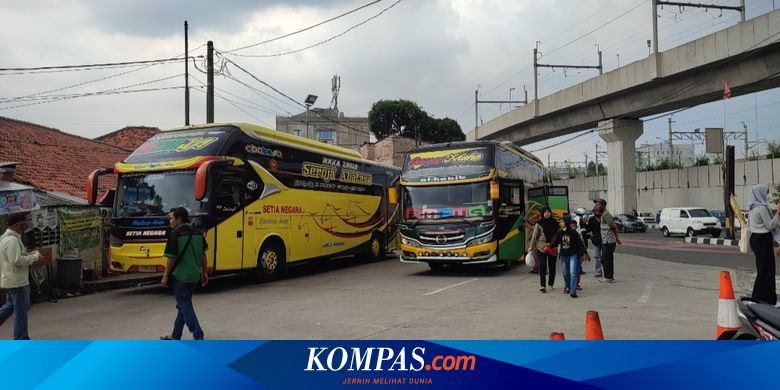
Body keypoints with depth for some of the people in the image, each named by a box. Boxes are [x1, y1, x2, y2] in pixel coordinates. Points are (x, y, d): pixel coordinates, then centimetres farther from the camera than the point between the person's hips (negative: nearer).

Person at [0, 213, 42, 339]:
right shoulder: (12, 240, -21)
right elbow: (17, 260, -28)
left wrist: (29, 255, 9)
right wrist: (34, 257, -15)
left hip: (11, 280, 11)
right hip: (17, 281, -10)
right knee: (21, 310, -1)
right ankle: (21, 339, 7)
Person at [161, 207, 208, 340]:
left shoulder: (175, 234, -13)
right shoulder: (197, 233, 6)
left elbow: (172, 258, -14)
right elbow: (203, 254, 10)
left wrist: (165, 276, -6)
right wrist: (204, 272, 17)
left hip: (179, 275, -7)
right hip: (194, 275, 7)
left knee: (185, 305, -1)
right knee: (184, 304, 16)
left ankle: (198, 335, -7)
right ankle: (175, 335, 26)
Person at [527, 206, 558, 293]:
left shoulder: (554, 223, 7)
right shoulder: (539, 223, -1)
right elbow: (534, 235, -3)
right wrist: (531, 246, -9)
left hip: (552, 247, 3)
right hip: (541, 247, -3)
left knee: (552, 266, 9)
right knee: (542, 266, -7)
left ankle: (551, 284, 24)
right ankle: (542, 286, -8)